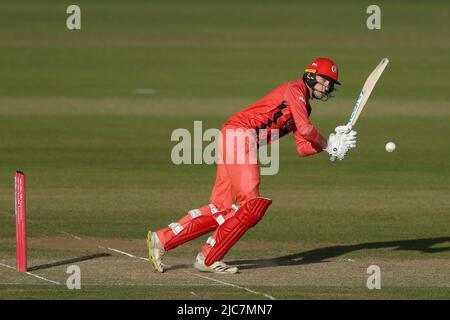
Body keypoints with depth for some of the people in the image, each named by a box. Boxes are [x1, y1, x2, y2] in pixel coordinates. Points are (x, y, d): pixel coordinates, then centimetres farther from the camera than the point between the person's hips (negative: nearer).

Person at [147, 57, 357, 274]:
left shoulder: (303, 105, 24)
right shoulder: (296, 90, -4)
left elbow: (303, 148, 19)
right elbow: (305, 130, -16)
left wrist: (334, 143, 6)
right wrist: (327, 144, 1)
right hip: (238, 134, -10)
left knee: (221, 208, 6)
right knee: (252, 204, -12)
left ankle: (161, 240, 7)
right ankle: (208, 259, -6)